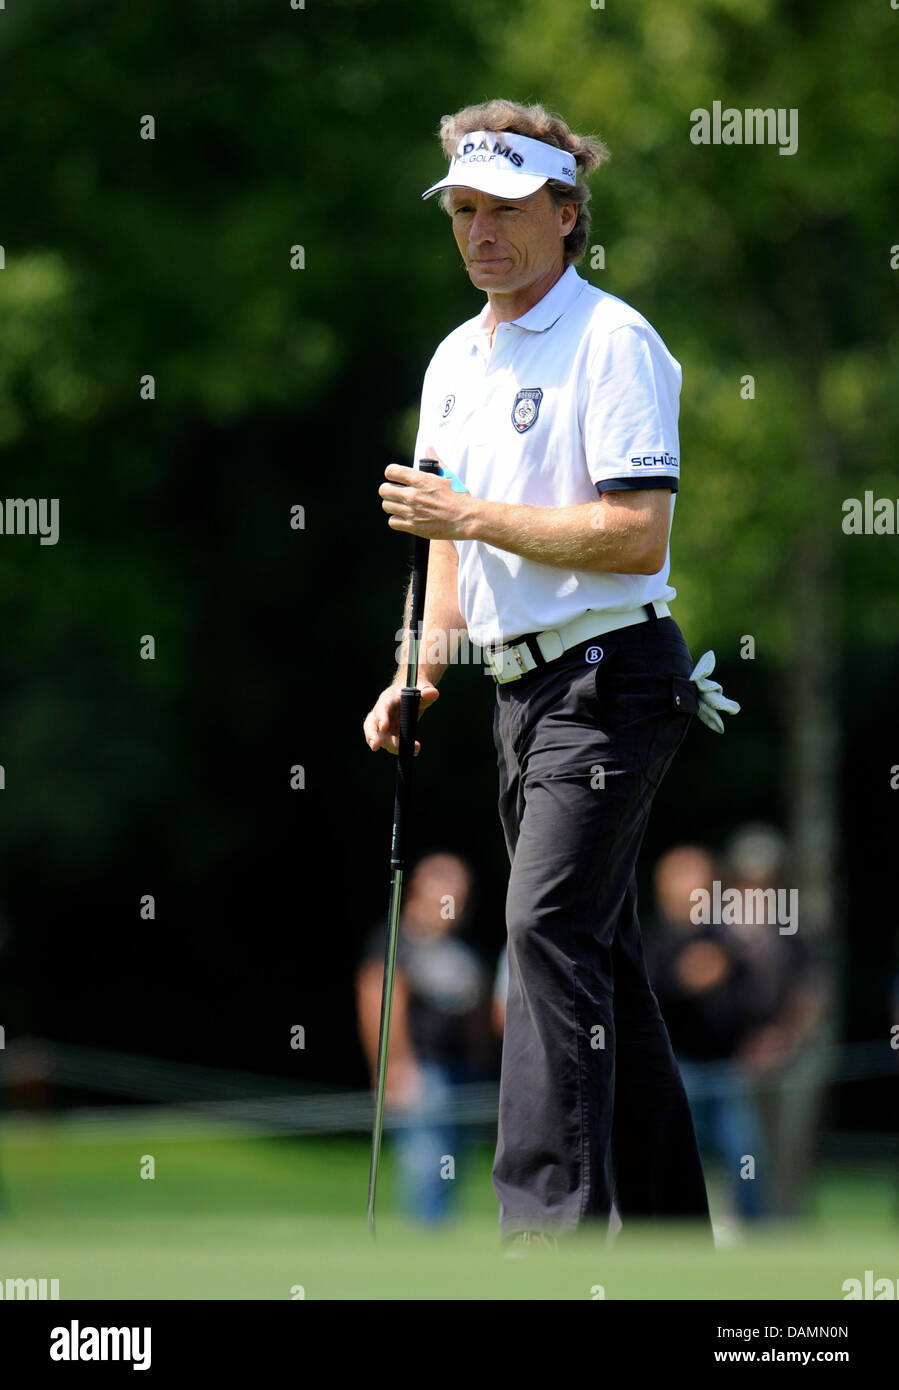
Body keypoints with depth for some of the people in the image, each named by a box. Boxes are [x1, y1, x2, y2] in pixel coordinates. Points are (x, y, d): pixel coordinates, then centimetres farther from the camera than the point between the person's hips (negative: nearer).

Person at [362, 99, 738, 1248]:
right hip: (522, 682, 9)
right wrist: (424, 667, 11)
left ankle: (550, 1221, -24)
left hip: (609, 677, -9)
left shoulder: (613, 342, -11)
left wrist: (474, 516, -19)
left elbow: (637, 536, -19)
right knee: (595, 948, 10)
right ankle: (666, 1215, 16)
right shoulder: (456, 358, 15)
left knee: (550, 927, -19)